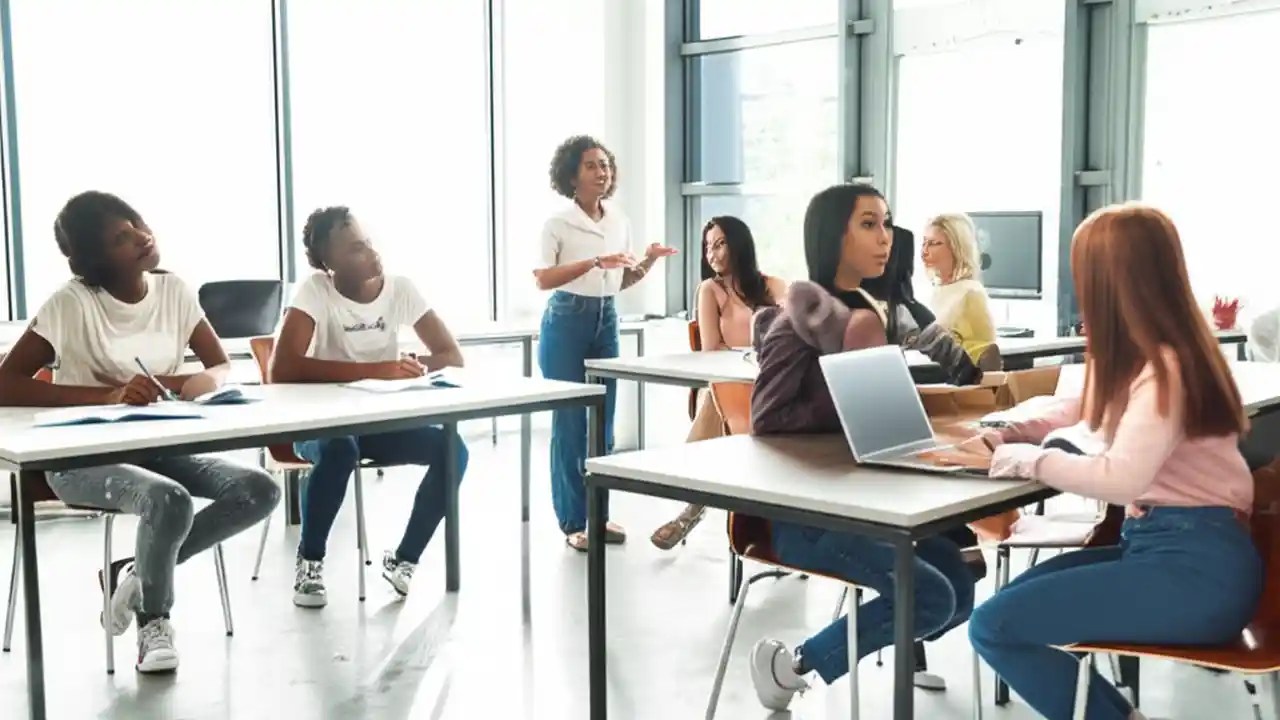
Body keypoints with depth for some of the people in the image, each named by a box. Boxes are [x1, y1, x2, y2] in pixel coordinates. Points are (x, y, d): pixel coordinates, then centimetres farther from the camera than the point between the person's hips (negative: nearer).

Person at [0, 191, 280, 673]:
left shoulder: (174, 292, -1)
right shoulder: (71, 303, -14)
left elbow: (223, 367, 4)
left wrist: (204, 381, -22)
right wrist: (110, 395, -31)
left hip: (159, 446, 5)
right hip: (83, 457, -5)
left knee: (259, 491, -19)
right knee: (170, 501, -36)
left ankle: (132, 574, 1)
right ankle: (154, 620, -4)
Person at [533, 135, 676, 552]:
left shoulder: (619, 222, 8)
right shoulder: (558, 223, -8)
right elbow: (543, 280, -16)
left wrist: (649, 261, -3)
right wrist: (595, 262, -25)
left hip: (606, 320, 6)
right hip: (566, 321, -5)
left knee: (604, 420, 9)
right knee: (570, 422, -2)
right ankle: (573, 521, 5)